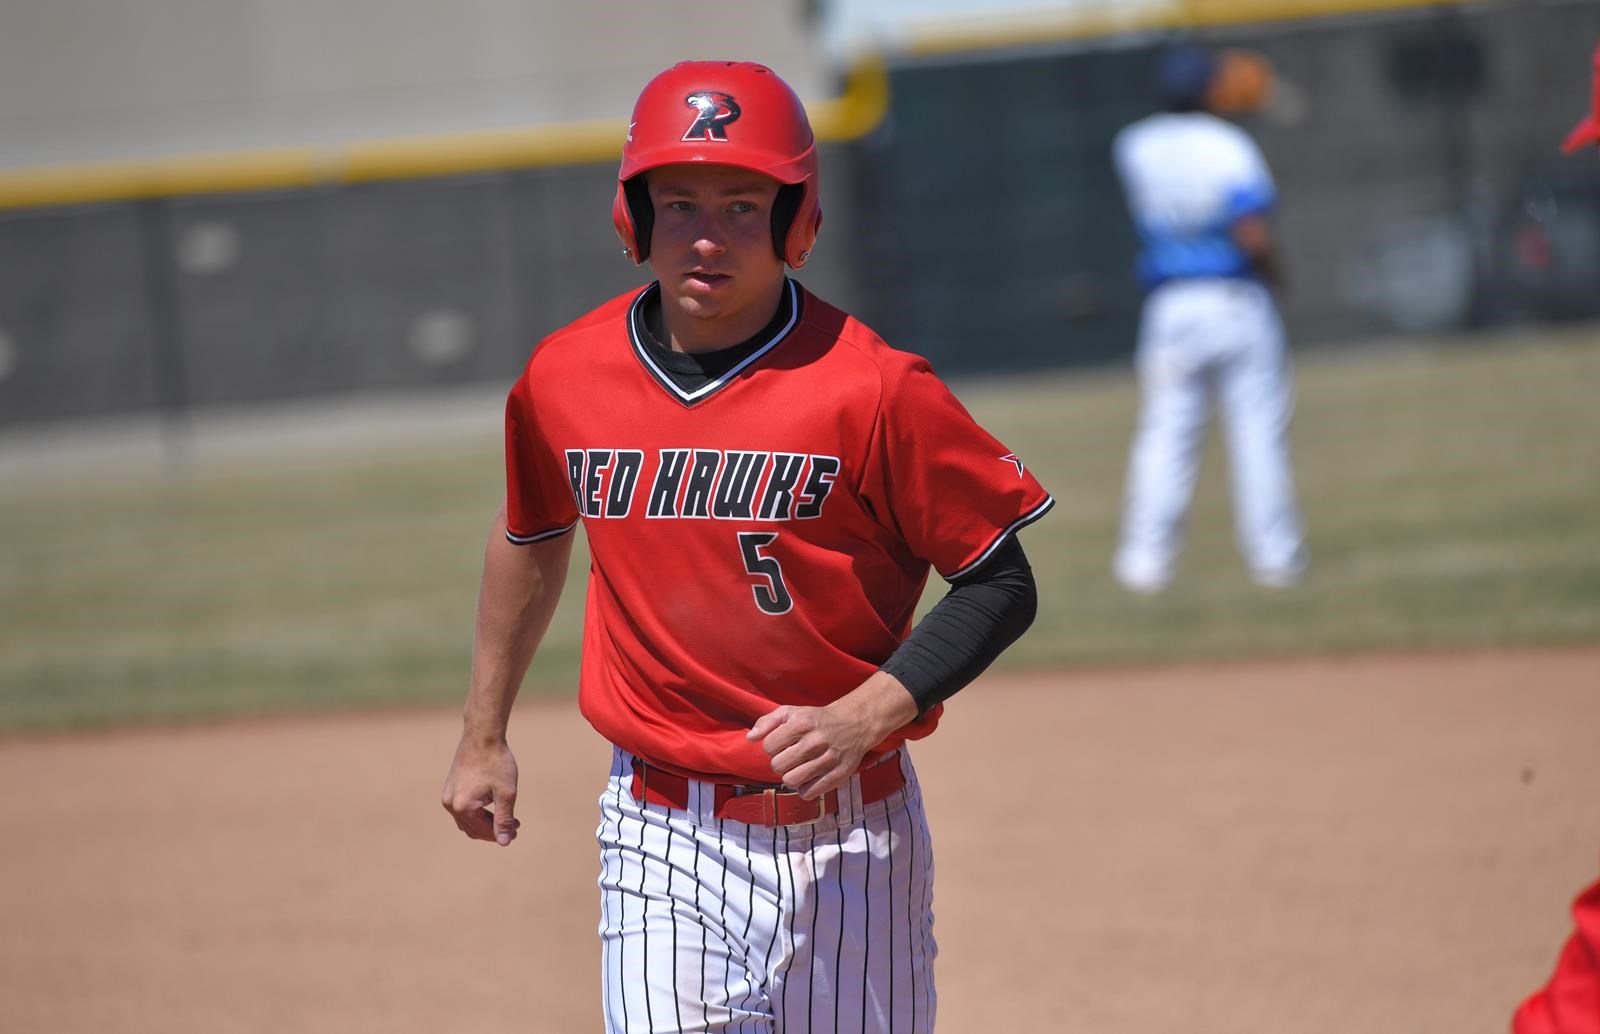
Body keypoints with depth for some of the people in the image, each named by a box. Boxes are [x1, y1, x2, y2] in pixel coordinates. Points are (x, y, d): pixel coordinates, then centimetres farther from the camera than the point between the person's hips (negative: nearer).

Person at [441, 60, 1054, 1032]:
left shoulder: (871, 388, -12)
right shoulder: (564, 379, 0)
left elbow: (1002, 584, -7)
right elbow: (532, 537, 20)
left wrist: (865, 715, -20)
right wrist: (484, 735, 28)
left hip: (847, 840, -2)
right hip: (660, 839, 2)